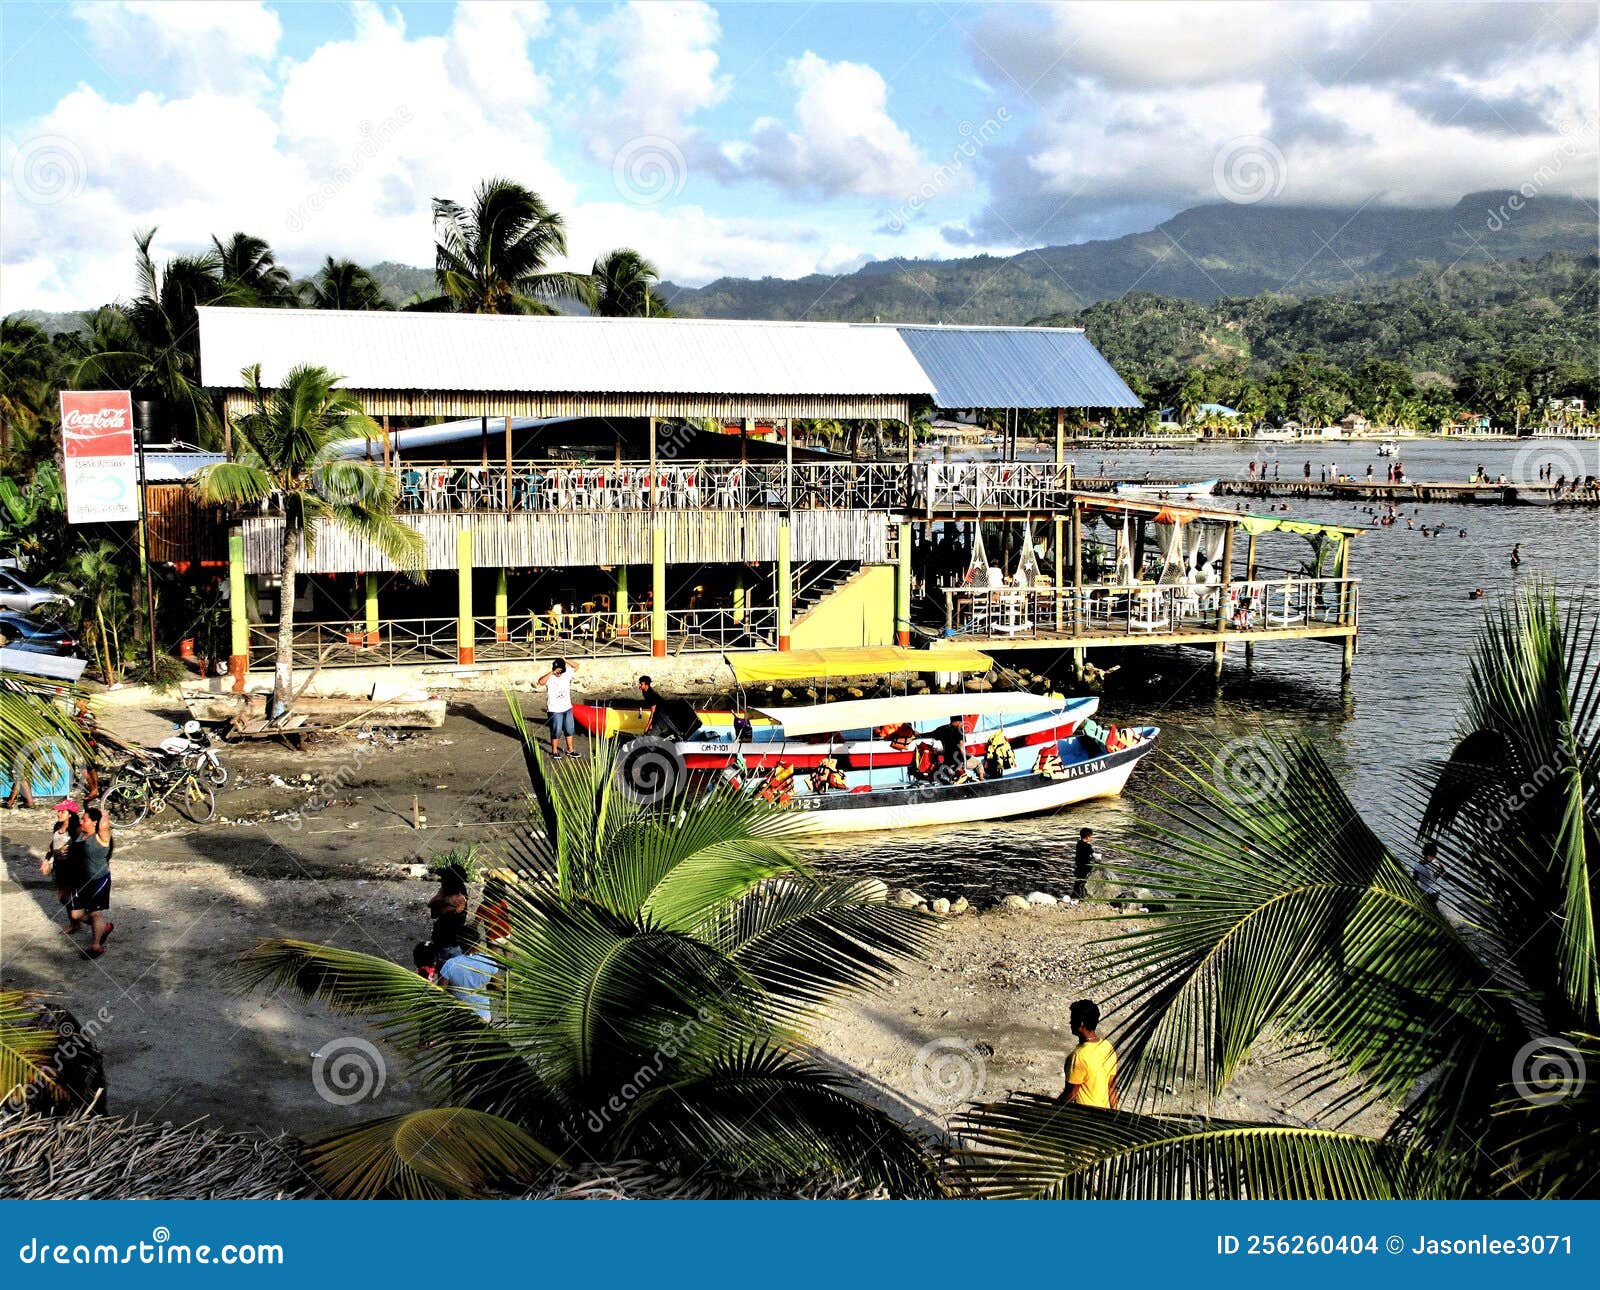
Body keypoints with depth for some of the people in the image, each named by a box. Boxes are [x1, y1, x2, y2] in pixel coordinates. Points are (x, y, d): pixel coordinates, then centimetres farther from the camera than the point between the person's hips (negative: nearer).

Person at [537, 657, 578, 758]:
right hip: (554, 710, -5)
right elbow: (541, 682, -35)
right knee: (556, 732, 1)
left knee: (569, 730, 13)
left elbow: (576, 666, 9)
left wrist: (565, 661, -5)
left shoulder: (566, 675, 2)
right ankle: (554, 751, 18)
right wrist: (552, 673, -34)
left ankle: (570, 750, 25)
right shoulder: (550, 678, -14)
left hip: (567, 708, 5)